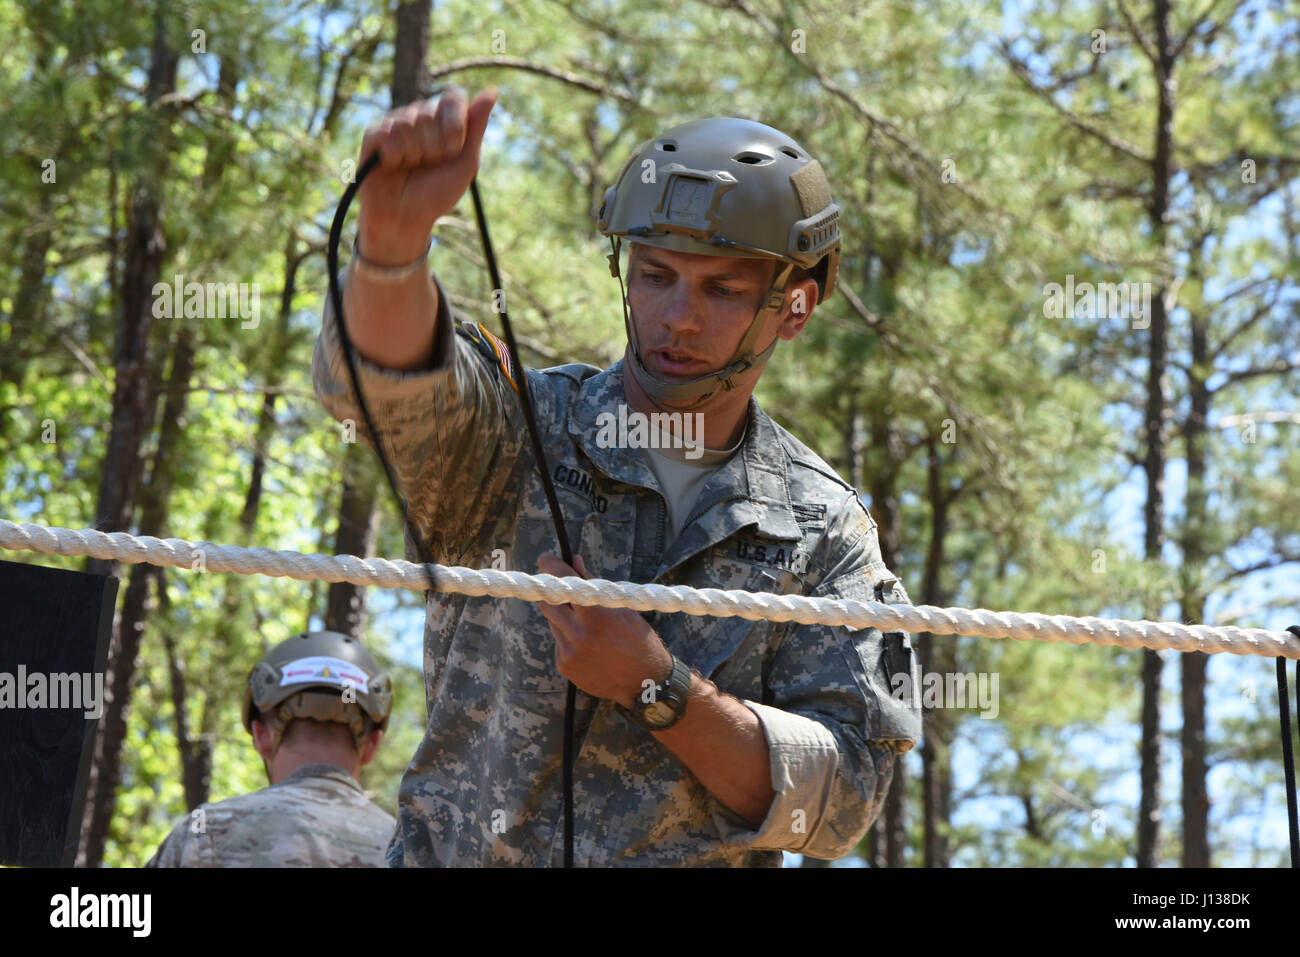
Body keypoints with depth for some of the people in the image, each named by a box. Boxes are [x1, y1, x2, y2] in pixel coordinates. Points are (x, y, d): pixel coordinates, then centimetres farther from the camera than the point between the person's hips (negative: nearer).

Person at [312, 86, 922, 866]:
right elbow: (386, 380, -15)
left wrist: (657, 687, -12)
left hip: (693, 859, 1)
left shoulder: (826, 531, 7)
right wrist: (395, 232, -34)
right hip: (465, 852, -1)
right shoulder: (524, 429, 5)